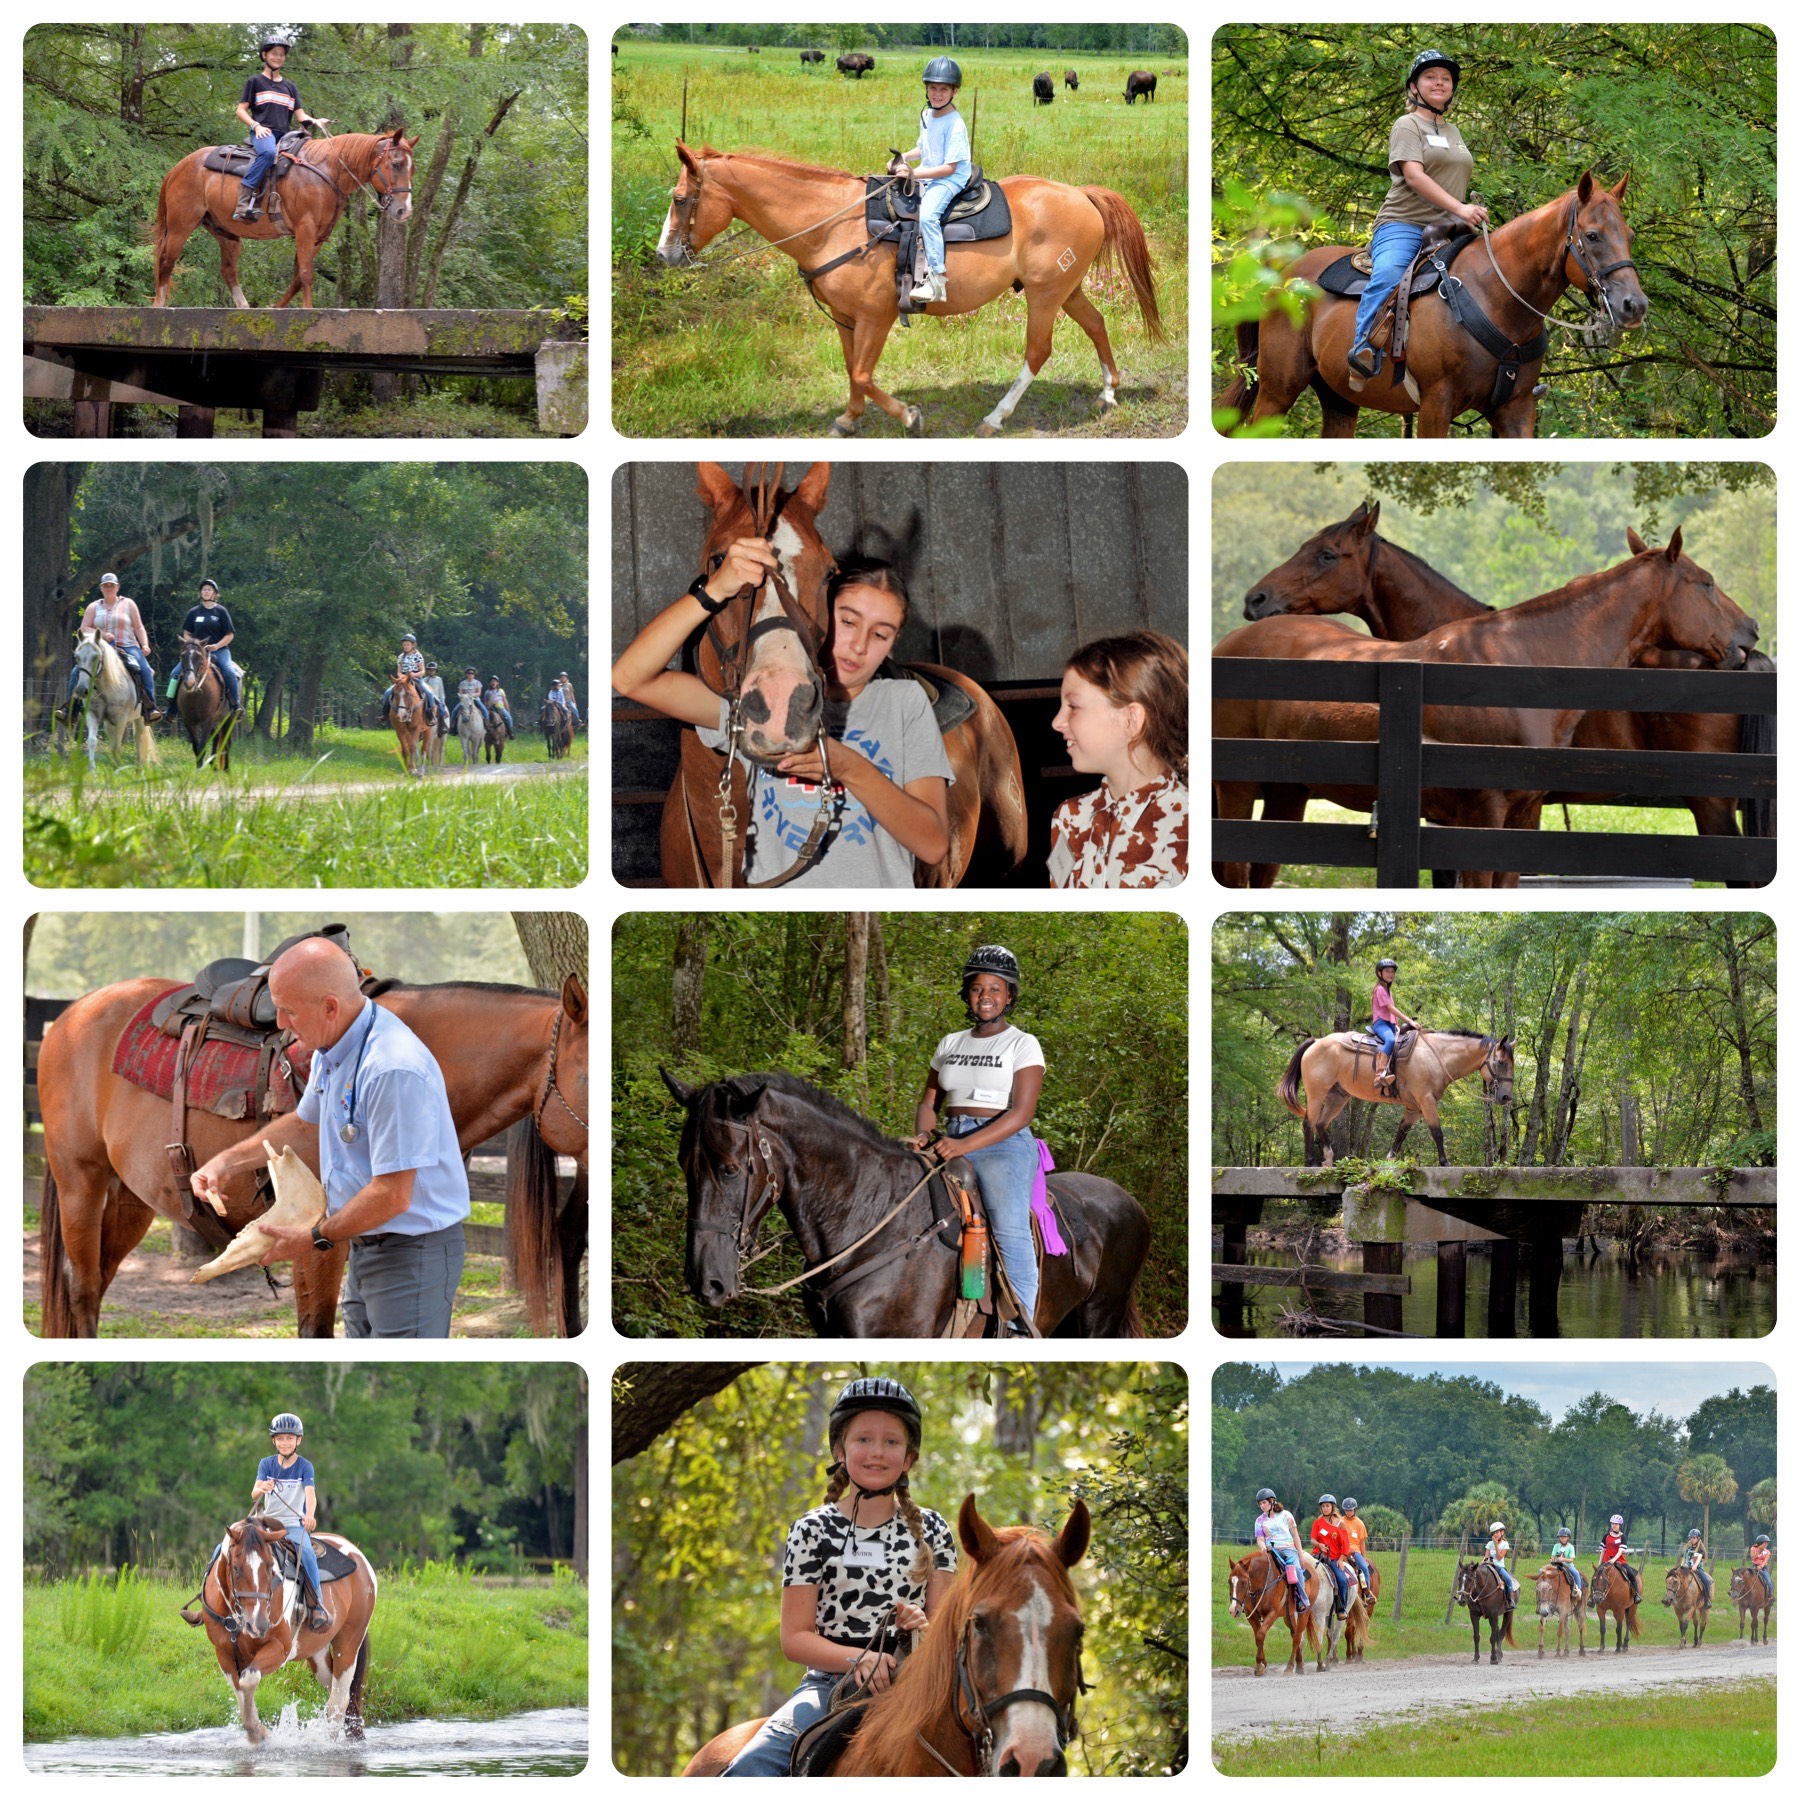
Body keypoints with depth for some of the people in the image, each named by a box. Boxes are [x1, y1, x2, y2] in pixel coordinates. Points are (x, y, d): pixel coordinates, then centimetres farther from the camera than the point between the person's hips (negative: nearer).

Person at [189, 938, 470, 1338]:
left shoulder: (393, 1069, -27)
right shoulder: (330, 1051, 6)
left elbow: (392, 1196, -27)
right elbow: (306, 1128, 26)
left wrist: (313, 1239, -15)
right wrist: (228, 1162, 13)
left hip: (412, 1255, -10)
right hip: (365, 1249, 10)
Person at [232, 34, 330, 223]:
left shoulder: (289, 86, 25)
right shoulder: (255, 81, 12)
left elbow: (300, 115, 19)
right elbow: (241, 110, 7)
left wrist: (315, 121, -3)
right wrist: (256, 125, -11)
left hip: (285, 135, 6)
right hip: (263, 132, -6)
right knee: (268, 152, -39)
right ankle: (245, 199, -42)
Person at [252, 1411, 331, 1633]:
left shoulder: (305, 1467, 0)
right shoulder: (266, 1464, 7)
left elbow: (310, 1494, -16)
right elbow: (254, 1495, -6)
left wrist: (310, 1515, -38)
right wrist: (261, 1489, -32)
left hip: (295, 1525, -3)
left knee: (306, 1552, -35)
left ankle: (317, 1607, -28)